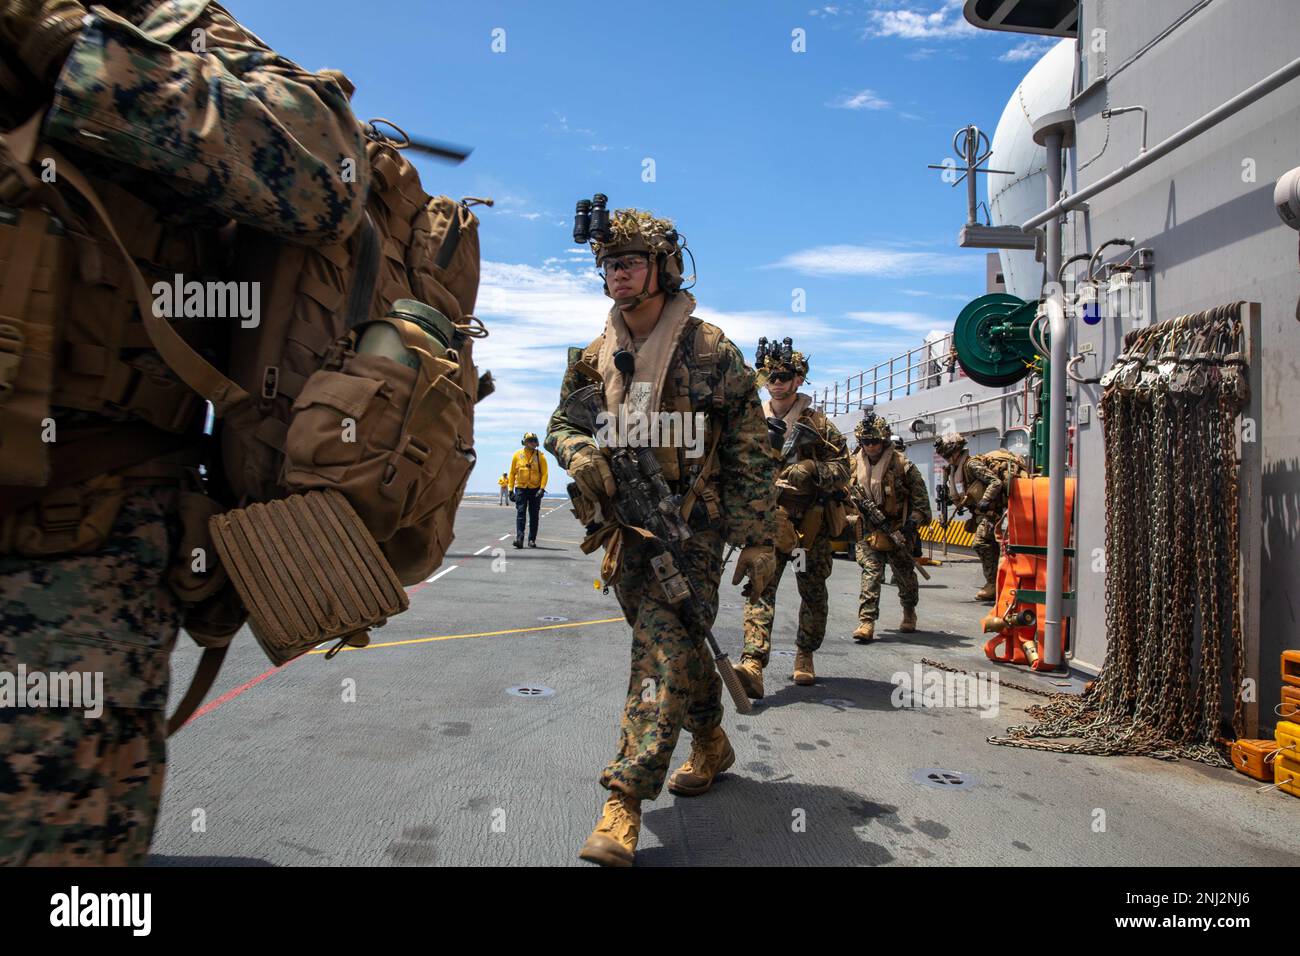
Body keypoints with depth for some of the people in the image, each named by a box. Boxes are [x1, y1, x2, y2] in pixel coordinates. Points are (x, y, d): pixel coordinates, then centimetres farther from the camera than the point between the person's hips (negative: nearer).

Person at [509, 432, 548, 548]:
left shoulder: (540, 456, 1)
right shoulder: (517, 455, 3)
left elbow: (544, 473, -2)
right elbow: (512, 473, 8)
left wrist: (542, 488, -15)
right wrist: (511, 490, 3)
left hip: (535, 489, 0)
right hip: (521, 488, 0)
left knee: (534, 516, 5)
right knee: (520, 514, -9)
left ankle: (532, 540, 13)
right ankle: (519, 538, -15)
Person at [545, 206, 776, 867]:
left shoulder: (709, 350, -8)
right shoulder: (596, 354, 8)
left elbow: (750, 453, -7)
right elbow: (562, 422, 16)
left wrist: (758, 540, -11)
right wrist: (579, 453, -9)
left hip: (690, 524, -6)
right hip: (625, 524, 6)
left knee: (662, 647, -13)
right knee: (677, 642, 18)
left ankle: (625, 803, -11)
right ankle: (711, 744, 39)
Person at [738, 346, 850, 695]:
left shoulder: (818, 423, 2)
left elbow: (842, 468, -3)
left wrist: (810, 470, -20)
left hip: (811, 523, 0)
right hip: (768, 521, 0)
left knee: (813, 593, 12)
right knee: (760, 588, -16)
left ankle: (805, 655, 32)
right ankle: (753, 665, -25)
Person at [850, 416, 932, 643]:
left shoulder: (901, 464, -12)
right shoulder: (854, 464, 0)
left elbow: (920, 495, -7)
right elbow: (847, 493, 16)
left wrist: (915, 521, -14)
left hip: (898, 530, -1)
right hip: (869, 530, 1)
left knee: (905, 575, 14)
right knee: (870, 572, -12)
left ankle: (909, 613, 39)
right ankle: (866, 622, -15)